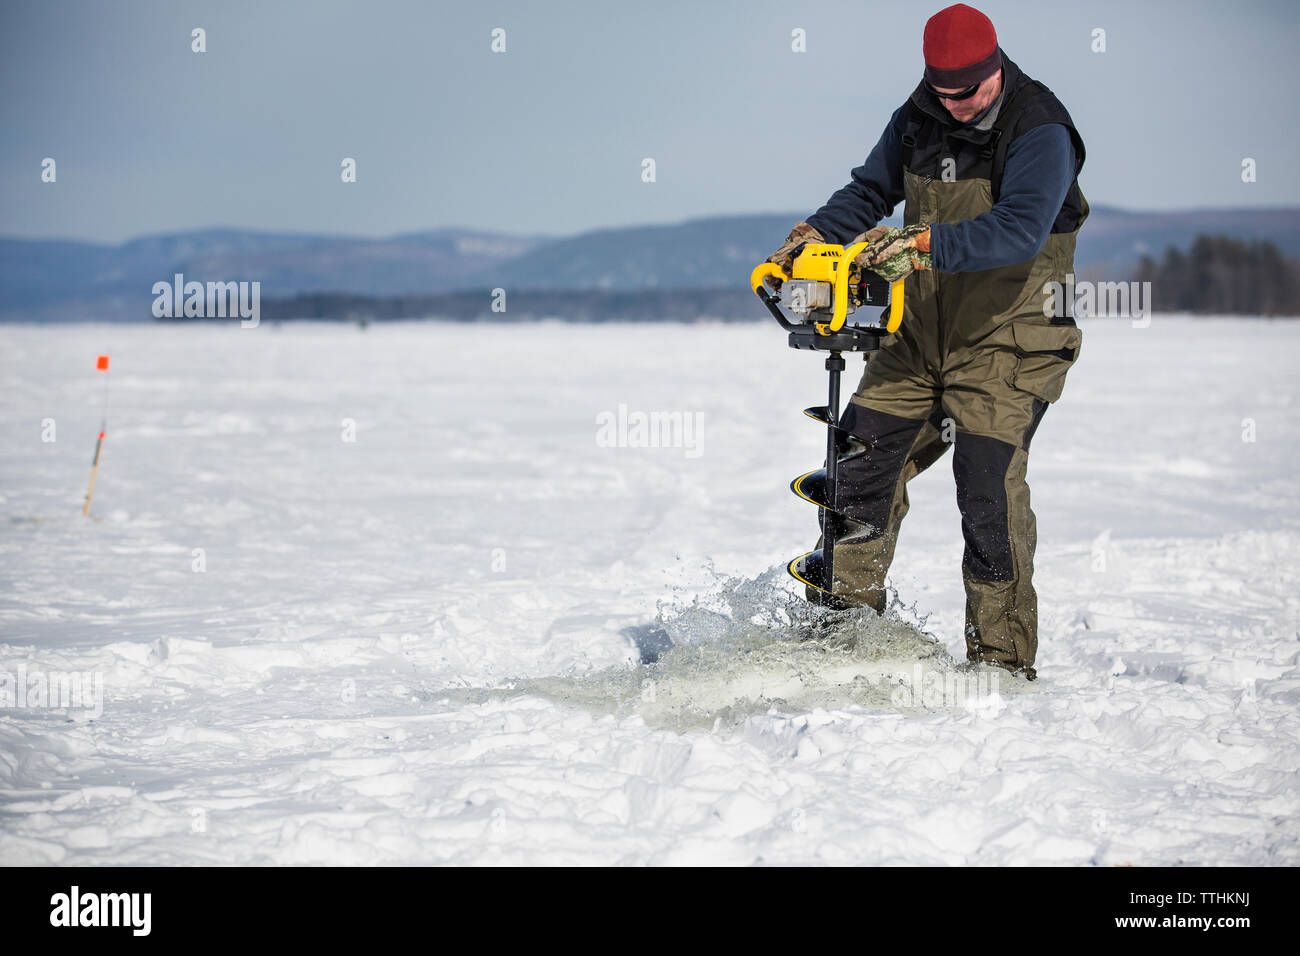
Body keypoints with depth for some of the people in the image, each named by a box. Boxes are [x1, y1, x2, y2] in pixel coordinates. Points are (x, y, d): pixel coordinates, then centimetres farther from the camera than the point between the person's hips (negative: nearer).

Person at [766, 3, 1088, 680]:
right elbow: (871, 190, 16)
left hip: (1004, 341, -6)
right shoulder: (918, 119, 3)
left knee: (989, 488, -11)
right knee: (861, 464, 2)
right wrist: (814, 236, -2)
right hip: (919, 332, 6)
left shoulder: (1041, 133, -17)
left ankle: (1003, 658, 0)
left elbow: (1019, 229, -31)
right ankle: (843, 618, 17)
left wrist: (926, 244, -43)